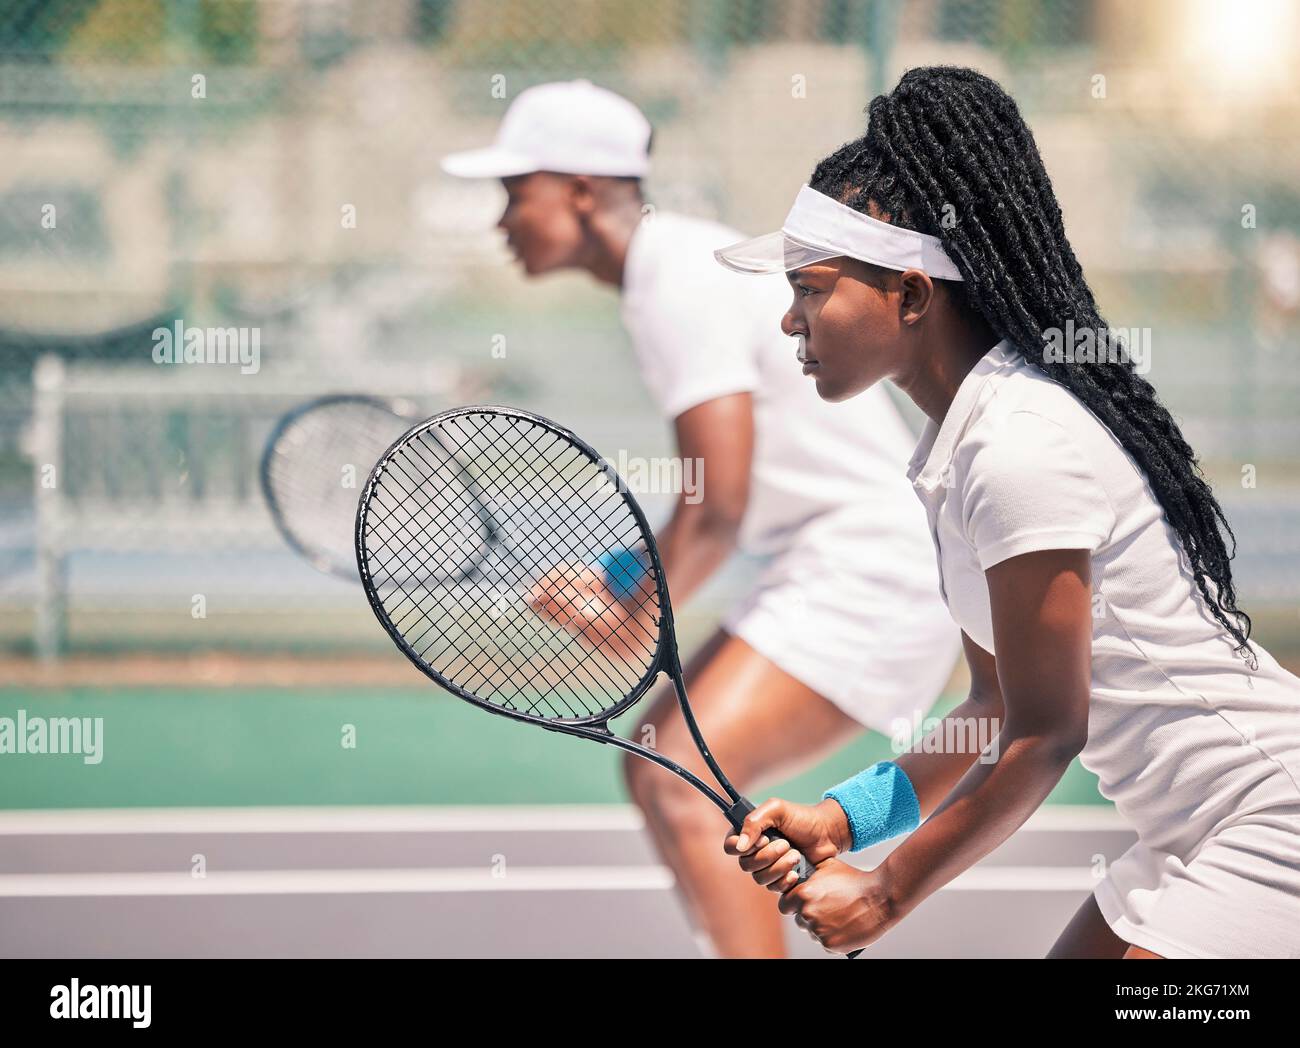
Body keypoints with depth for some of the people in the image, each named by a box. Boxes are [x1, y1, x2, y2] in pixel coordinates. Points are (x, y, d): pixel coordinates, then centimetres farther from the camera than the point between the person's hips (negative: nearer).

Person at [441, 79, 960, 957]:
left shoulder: (680, 284, -17)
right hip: (831, 566, 11)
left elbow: (717, 505, -21)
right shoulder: (685, 261, 13)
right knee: (661, 772, 11)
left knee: (683, 783, -21)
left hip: (871, 566, -11)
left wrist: (644, 616, -6)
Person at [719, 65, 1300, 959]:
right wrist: (839, 818, 3)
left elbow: (1046, 736, -18)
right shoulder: (956, 448, 10)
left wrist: (886, 893, -9)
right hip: (1192, 843, 10)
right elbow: (1000, 707, 14)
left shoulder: (1021, 448, -21)